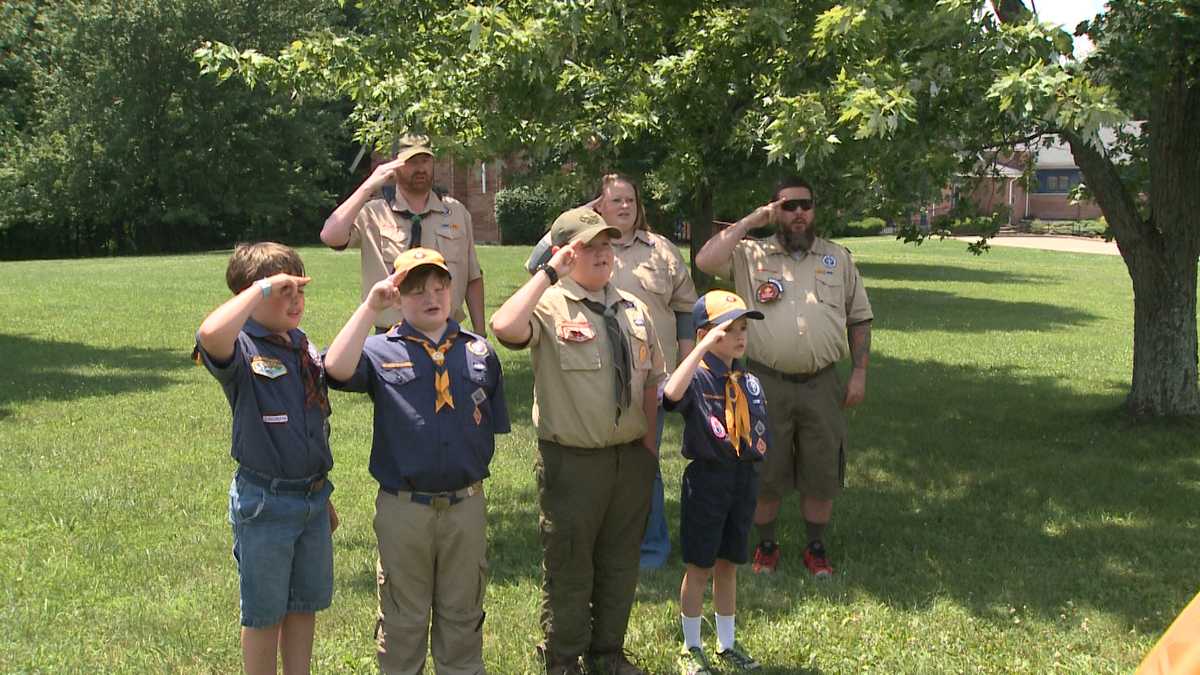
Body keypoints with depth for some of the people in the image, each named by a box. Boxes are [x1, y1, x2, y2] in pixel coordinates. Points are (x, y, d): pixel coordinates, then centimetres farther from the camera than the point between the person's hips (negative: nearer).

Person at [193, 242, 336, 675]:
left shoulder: (304, 347, 7)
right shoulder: (242, 349, -15)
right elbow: (211, 334, -42)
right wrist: (263, 286, -30)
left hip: (312, 498, 7)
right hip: (265, 502, -6)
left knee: (305, 604, 17)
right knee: (264, 614, 8)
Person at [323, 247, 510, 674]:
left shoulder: (479, 351, 5)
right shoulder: (380, 351, -4)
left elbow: (493, 427, 9)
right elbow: (337, 368, -26)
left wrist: (477, 469, 2)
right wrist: (371, 308, -24)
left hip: (467, 506, 2)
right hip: (403, 508, -2)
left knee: (462, 615, 17)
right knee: (403, 618, 13)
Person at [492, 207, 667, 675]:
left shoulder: (633, 309, 10)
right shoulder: (550, 307, -11)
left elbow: (651, 381, 15)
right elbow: (504, 327, -34)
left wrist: (649, 444, 8)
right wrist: (549, 273, -25)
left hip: (632, 457, 6)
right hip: (573, 460, -6)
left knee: (621, 562, 16)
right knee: (569, 565, 6)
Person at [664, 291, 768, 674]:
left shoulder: (750, 383, 8)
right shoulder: (697, 378, -13)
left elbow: (762, 434, 18)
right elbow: (671, 395, -38)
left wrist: (757, 446, -1)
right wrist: (703, 348, -36)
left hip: (745, 479, 6)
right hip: (707, 479, -6)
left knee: (728, 565, 16)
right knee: (699, 568, 5)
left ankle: (727, 644, 29)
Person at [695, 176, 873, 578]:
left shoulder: (838, 258, 9)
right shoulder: (752, 255, 1)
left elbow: (859, 319, 12)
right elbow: (706, 261, -17)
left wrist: (860, 372, 4)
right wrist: (750, 221, -11)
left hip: (821, 384, 2)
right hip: (767, 383, -2)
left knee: (821, 473, 9)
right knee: (765, 472, 8)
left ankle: (816, 548, 25)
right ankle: (766, 545, 25)